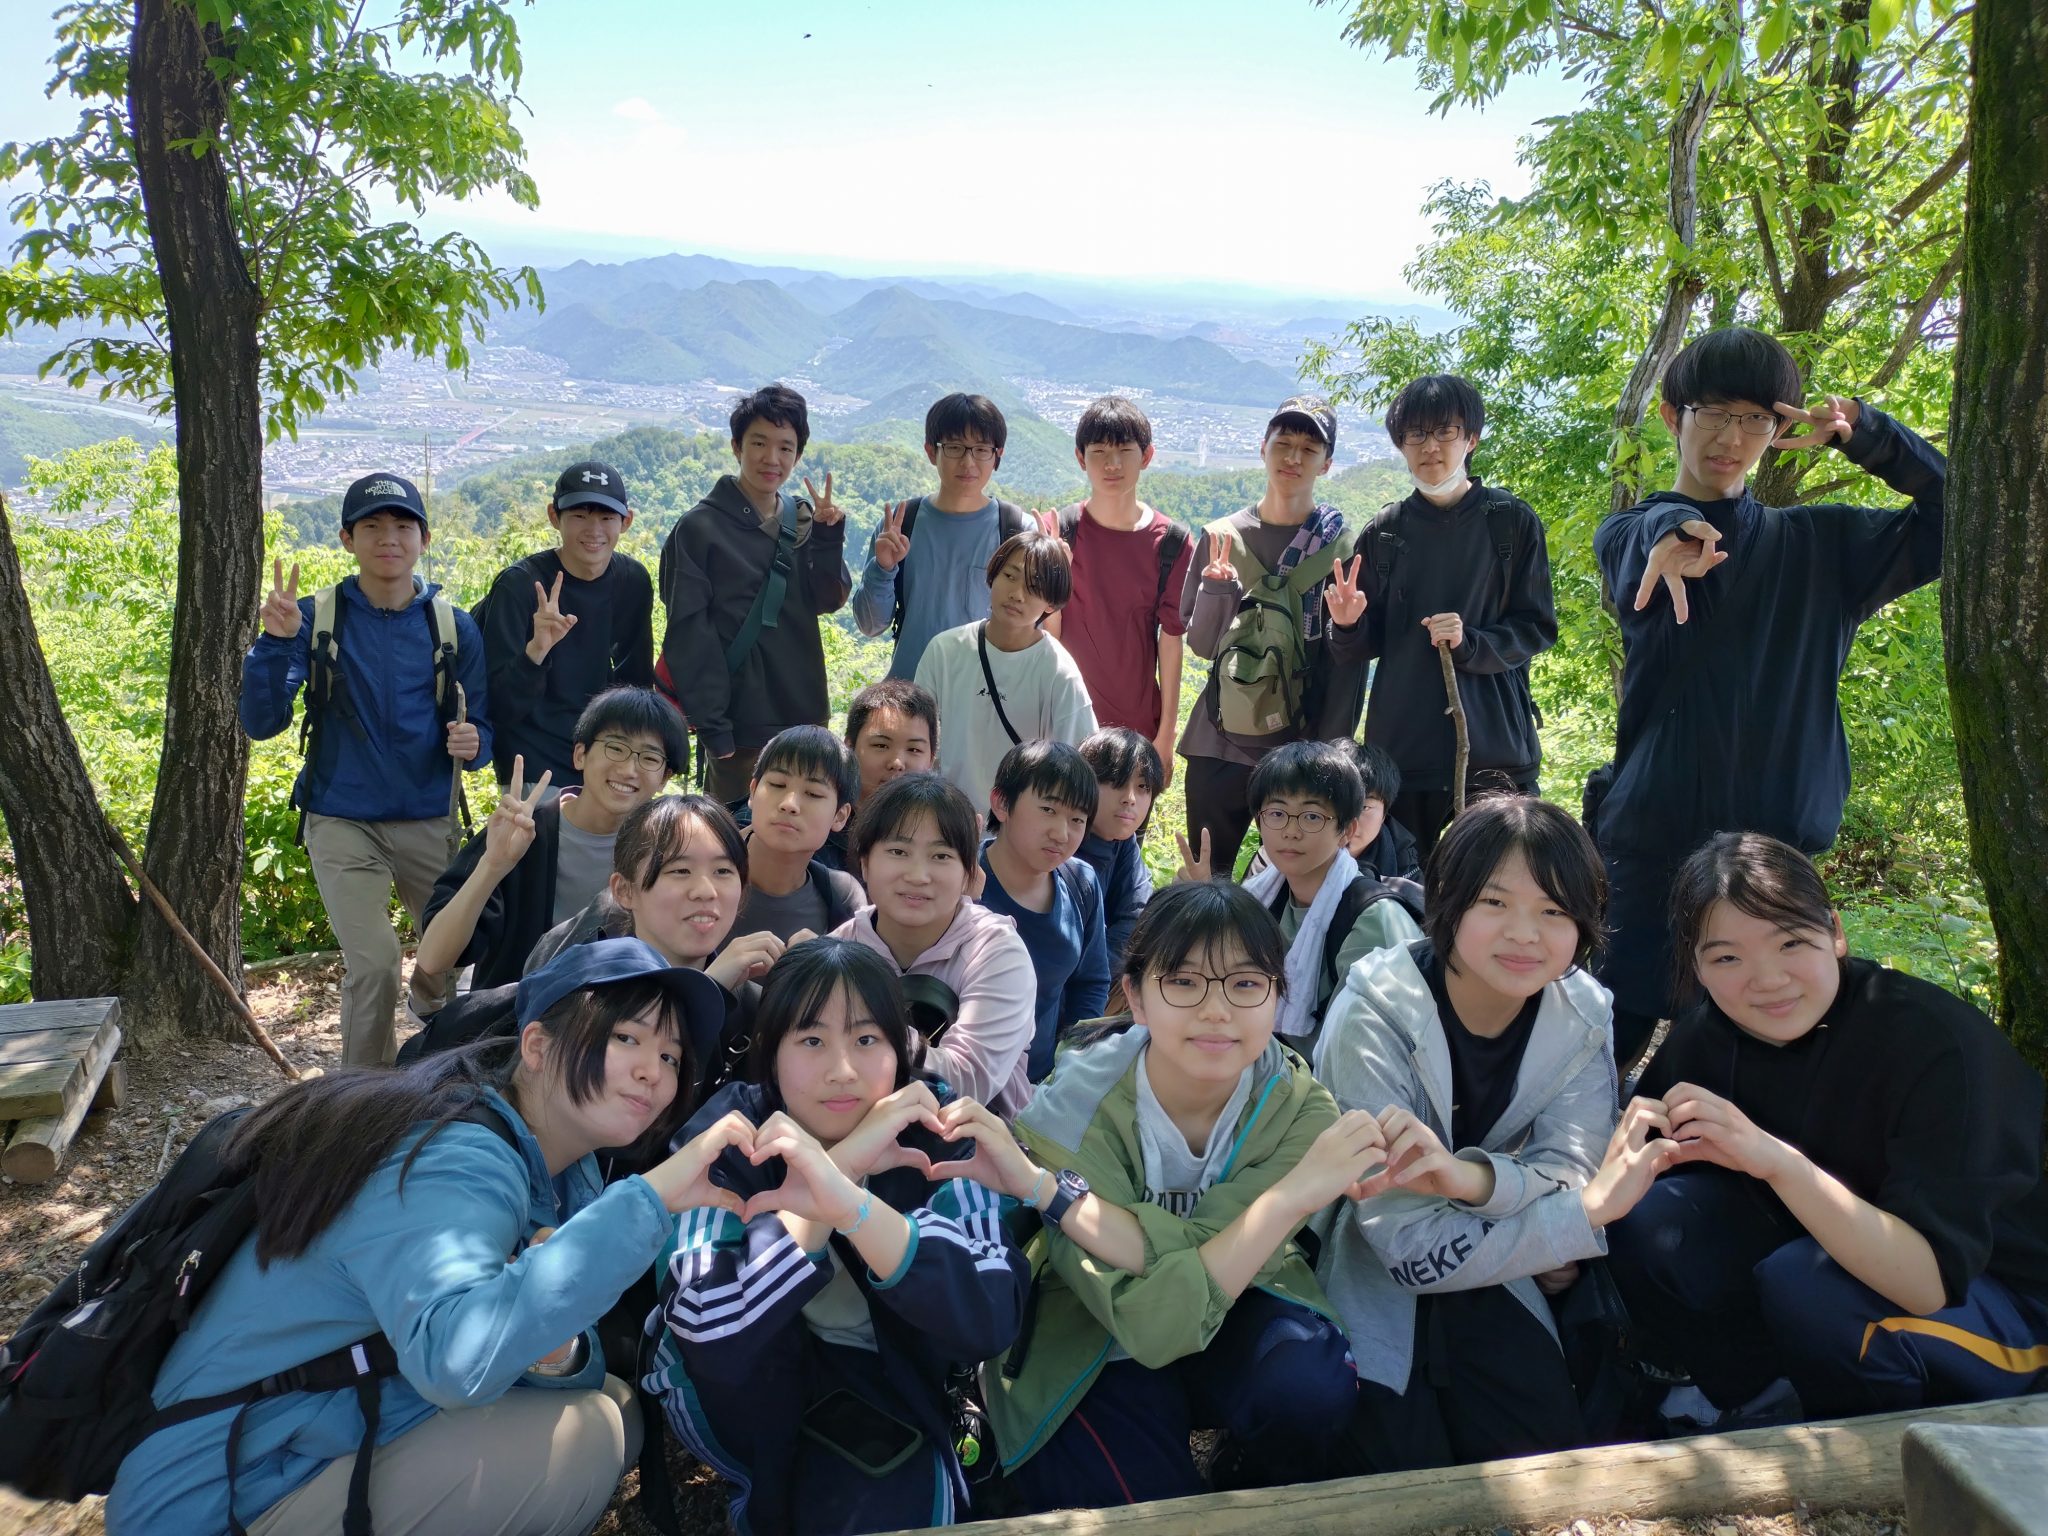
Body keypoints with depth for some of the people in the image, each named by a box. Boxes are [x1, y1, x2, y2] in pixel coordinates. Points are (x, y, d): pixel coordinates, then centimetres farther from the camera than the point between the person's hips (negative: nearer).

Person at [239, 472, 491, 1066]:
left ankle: (428, 997, 44)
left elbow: (480, 727, 6)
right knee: (373, 963, -12)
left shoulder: (453, 627, 1)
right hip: (343, 823, -2)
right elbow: (261, 723, -10)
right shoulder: (315, 618, -4)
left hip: (429, 822, 2)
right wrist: (275, 642, -23)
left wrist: (471, 744, -17)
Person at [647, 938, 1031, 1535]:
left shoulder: (937, 1136, -19)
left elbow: (991, 1323, -34)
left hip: (879, 1391, -2)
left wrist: (849, 1202, -48)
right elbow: (702, 1324, -36)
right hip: (747, 1395, 2)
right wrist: (845, 1162, -39)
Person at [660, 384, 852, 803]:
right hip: (740, 724, -5)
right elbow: (688, 636, -9)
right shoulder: (699, 528, -7)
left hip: (805, 713, 5)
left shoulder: (803, 518, 8)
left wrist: (828, 537, -13)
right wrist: (712, 728, -14)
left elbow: (829, 600, 2)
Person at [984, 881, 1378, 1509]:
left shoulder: (1297, 1105, -19)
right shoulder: (1076, 1104, -25)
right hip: (1095, 1345, -2)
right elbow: (1150, 1316, -34)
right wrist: (1291, 1197, -42)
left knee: (1310, 1384, -28)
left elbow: (1204, 1252, -33)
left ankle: (1251, 1503, 5)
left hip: (1234, 1314, 2)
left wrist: (1049, 1188, -42)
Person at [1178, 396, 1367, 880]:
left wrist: (1346, 627, -20)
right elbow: (1201, 644, 4)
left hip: (1302, 748, -2)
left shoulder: (1340, 545, 0)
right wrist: (1217, 591, -13)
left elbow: (1352, 660, 1)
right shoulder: (1221, 537, 5)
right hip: (1219, 746, 2)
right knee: (1206, 881, 9)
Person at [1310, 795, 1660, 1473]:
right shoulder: (1374, 1017, -28)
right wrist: (1591, 1209, -26)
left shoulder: (1582, 1016, -11)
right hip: (1364, 1271, -4)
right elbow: (1413, 1249, -28)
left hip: (1479, 1263, 5)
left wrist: (1472, 1177, -41)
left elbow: (1571, 1176, -19)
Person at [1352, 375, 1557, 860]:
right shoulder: (1384, 532, 8)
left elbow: (1538, 629, 2)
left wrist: (1470, 644, -15)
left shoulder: (1511, 521, 2)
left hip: (1492, 747, -2)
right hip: (1401, 743, 2)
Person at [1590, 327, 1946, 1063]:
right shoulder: (1629, 536, 4)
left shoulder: (1818, 545, 13)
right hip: (1652, 837, -2)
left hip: (1775, 837, 2)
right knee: (1616, 1031, 0)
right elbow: (1656, 530, -20)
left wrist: (1863, 431, -6)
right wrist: (1675, 531, -46)